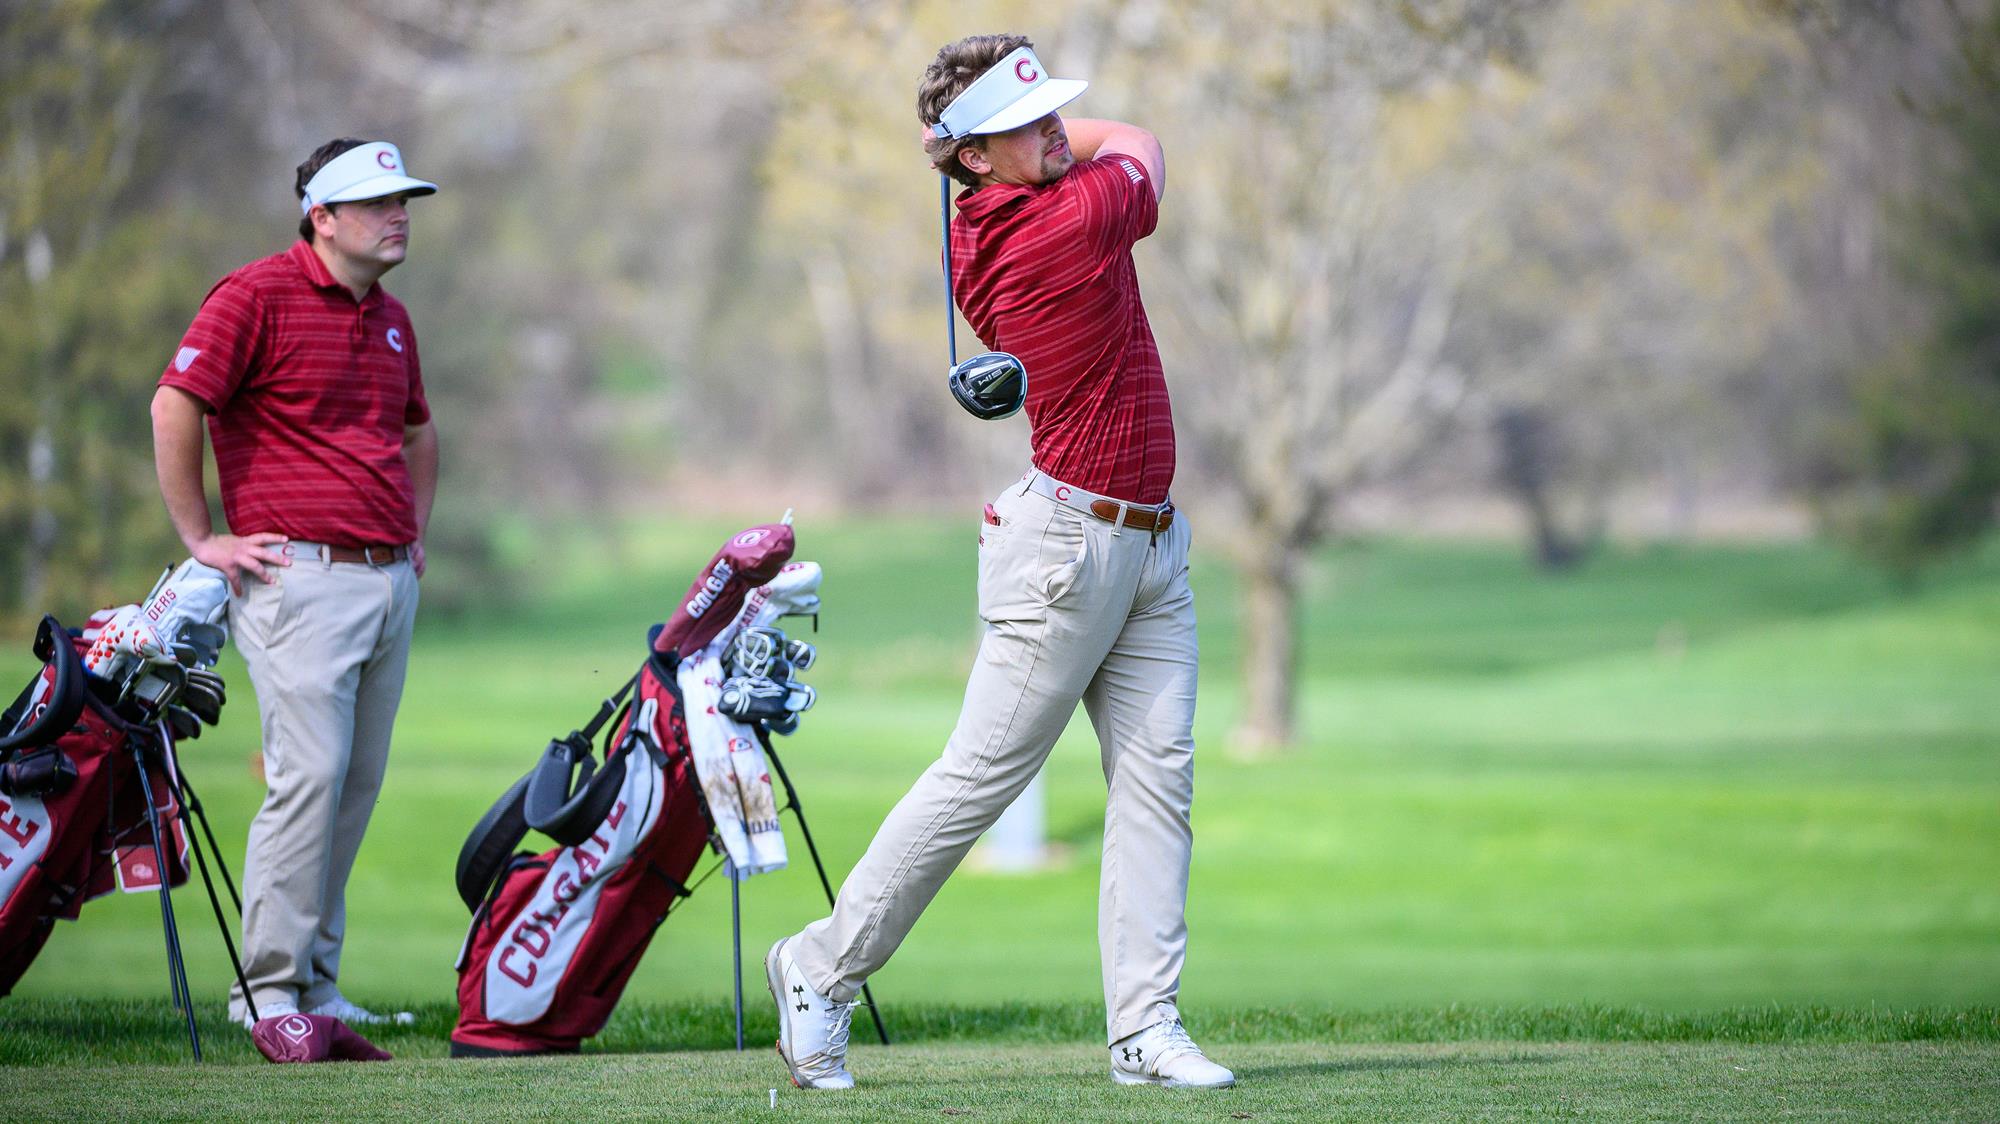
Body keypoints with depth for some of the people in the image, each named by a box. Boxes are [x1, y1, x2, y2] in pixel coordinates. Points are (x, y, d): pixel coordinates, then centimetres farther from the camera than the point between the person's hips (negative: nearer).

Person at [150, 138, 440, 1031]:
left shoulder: (390, 319, 18)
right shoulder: (258, 296, -6)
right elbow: (174, 405, -12)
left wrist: (415, 530, 25)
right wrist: (200, 539, -10)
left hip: (391, 582, 8)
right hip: (301, 578, -8)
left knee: (358, 786, 7)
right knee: (309, 777, -13)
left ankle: (317, 983, 13)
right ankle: (270, 989, -9)